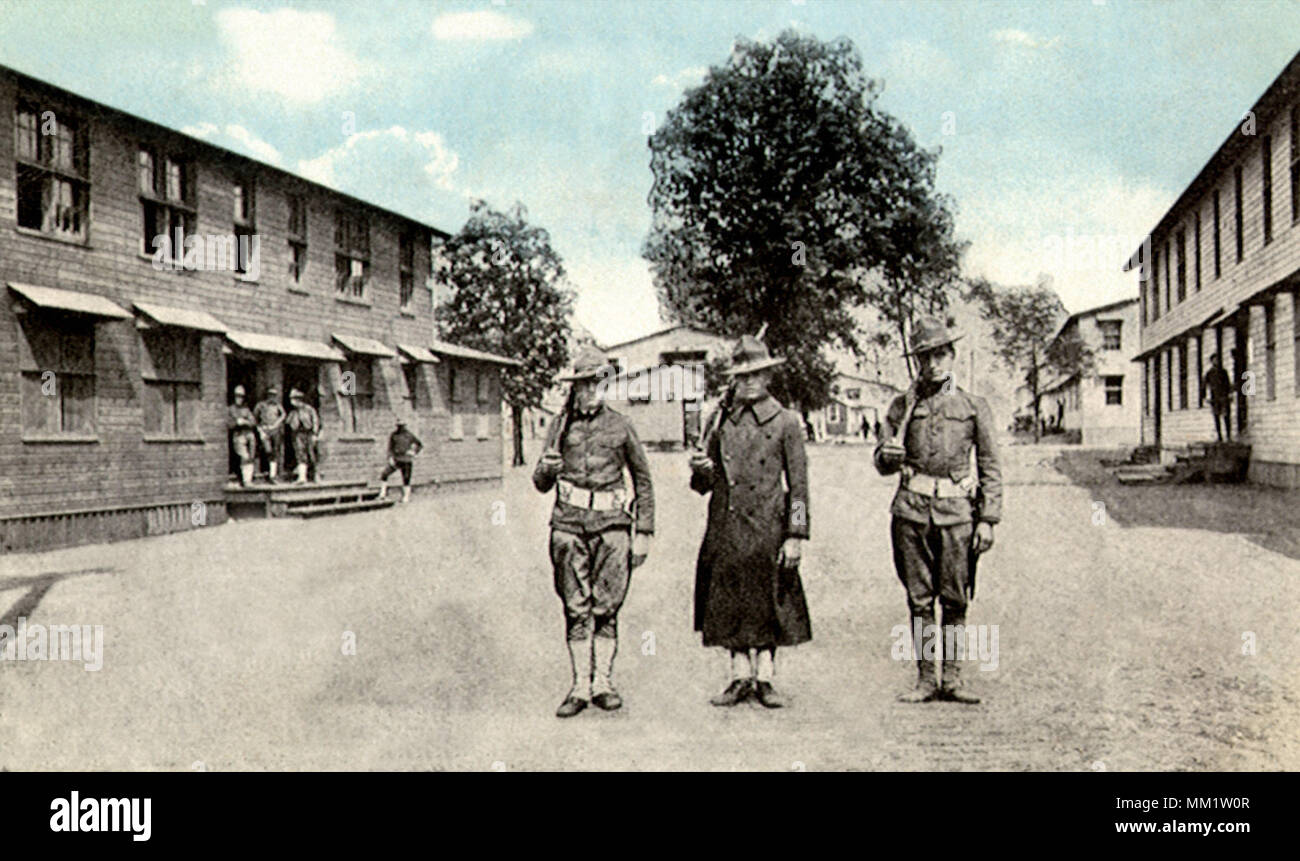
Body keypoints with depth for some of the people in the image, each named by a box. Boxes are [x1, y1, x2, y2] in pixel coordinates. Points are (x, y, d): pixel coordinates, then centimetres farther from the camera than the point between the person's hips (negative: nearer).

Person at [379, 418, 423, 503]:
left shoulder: (409, 435, 1)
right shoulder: (393, 435, 4)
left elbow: (420, 445, 10)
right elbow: (390, 448, 5)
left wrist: (413, 452, -2)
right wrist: (390, 458, -8)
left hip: (406, 461, -2)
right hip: (396, 460, 2)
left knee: (406, 480, -1)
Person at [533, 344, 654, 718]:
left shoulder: (620, 426, 7)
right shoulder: (561, 425, 9)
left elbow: (643, 481, 11)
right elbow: (541, 483, 12)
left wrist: (644, 532, 5)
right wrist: (547, 469, -12)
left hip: (612, 523, -1)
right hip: (569, 523, 1)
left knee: (607, 609, 1)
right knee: (576, 609, 3)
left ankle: (603, 683, 12)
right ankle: (580, 687, 10)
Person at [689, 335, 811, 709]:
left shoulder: (785, 421, 1)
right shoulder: (719, 419, 8)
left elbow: (798, 484, -1)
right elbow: (704, 485, 12)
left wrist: (796, 535, -7)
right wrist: (700, 470, -11)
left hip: (768, 528, -2)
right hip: (726, 528, 3)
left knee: (769, 604, 3)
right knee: (729, 604, 7)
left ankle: (765, 679, 16)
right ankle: (740, 677, 19)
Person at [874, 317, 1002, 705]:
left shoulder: (974, 406, 6)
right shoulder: (903, 405, 8)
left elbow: (990, 467, 6)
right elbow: (883, 464, 12)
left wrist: (988, 519, -1)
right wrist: (888, 456, -12)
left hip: (956, 512, -1)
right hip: (912, 510, 1)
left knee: (955, 600, 2)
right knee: (919, 599, 5)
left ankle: (952, 679, 13)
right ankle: (925, 679, 13)